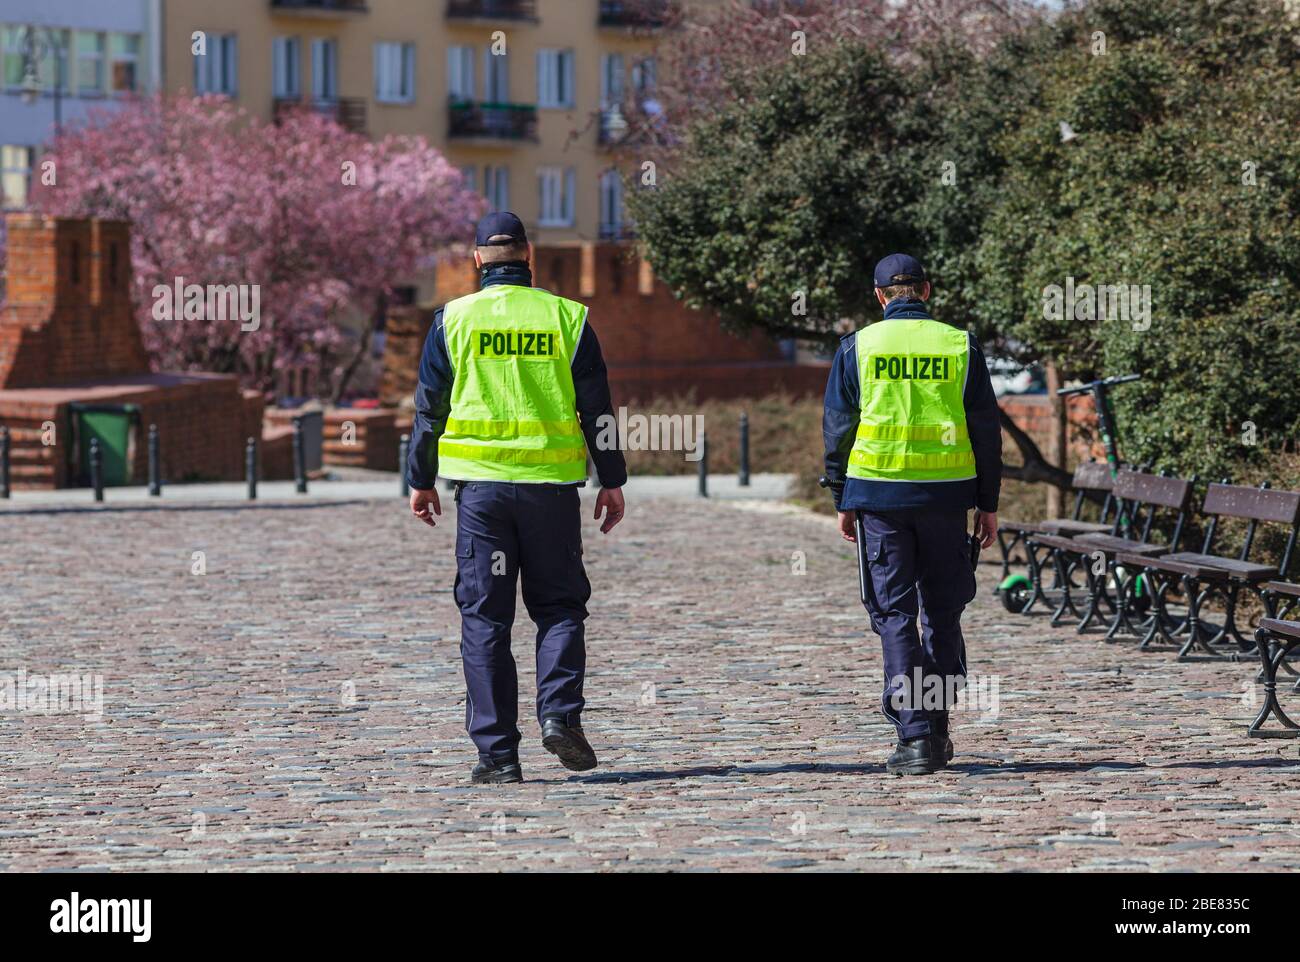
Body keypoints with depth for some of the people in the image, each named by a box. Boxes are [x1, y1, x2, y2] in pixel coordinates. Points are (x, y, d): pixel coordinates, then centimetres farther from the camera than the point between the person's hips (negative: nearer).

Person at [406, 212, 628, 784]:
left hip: (480, 484, 0)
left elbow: (429, 408, 4)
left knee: (485, 618, 4)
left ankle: (497, 752, 0)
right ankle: (560, 713, -8)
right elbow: (596, 407, 3)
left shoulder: (454, 319, 1)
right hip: (552, 484, 0)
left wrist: (421, 480, 13)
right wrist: (612, 480, 10)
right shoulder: (567, 318, 2)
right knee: (558, 604, 13)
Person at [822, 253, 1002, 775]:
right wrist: (988, 503, 11)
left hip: (879, 495, -1)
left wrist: (842, 500, 10)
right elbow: (985, 430, 5)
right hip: (945, 496, 1)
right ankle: (937, 727, 18)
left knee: (894, 615, 2)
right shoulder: (961, 345, 3)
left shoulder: (858, 347, 0)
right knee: (942, 614, 14)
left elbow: (838, 429, 2)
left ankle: (914, 737, -6)